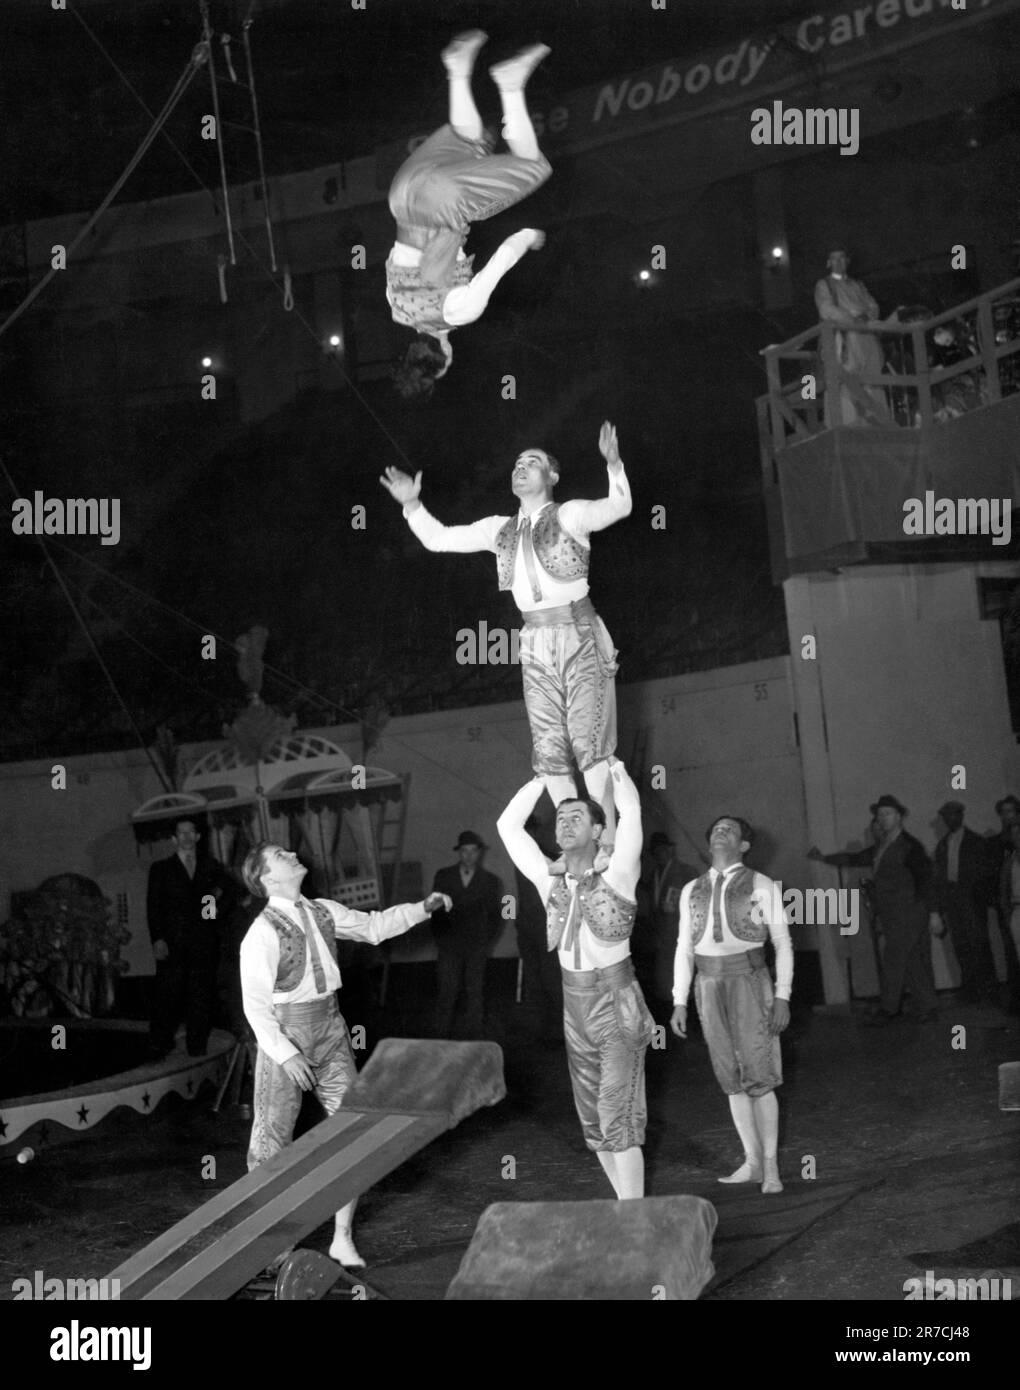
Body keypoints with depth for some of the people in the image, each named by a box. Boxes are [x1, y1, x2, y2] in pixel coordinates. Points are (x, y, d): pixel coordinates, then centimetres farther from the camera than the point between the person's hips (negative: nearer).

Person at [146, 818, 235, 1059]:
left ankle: (198, 1049, 7)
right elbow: (153, 906, 4)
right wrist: (157, 939, -8)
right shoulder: (161, 869, 11)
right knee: (168, 997, -7)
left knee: (202, 999, 0)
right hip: (172, 945, -2)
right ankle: (158, 1049, 1)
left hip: (204, 946, 2)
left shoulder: (210, 866, 16)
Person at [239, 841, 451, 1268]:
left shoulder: (322, 912, 5)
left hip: (330, 1030, 6)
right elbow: (256, 1005, -15)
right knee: (272, 1138, 2)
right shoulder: (262, 933, -15)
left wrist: (422, 908, 9)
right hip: (285, 1034, -6)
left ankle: (342, 1239, 15)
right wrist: (286, 1055, -20)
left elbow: (374, 926, 19)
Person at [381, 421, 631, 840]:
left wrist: (614, 464, -30)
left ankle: (607, 841, -7)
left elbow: (618, 508, -13)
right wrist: (412, 505, 4)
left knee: (589, 742, -10)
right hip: (535, 644, 5)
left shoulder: (570, 515, -1)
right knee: (549, 750, 3)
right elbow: (438, 538, 18)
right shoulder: (500, 529, 13)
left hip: (579, 636, -5)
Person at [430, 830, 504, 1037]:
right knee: (447, 994, -5)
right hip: (449, 946, 0)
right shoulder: (443, 876, 8)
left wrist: (486, 943, 2)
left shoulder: (490, 881, 6)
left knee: (474, 995, 1)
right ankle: (442, 1040, 1)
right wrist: (440, 940, 3)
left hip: (476, 948, 0)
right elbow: (435, 909, 10)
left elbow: (496, 915, 10)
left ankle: (473, 1041, 8)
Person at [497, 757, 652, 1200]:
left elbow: (631, 810, -23)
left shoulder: (617, 876, -10)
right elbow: (507, 825, 8)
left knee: (618, 1118, -11)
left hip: (619, 1008, -5)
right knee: (593, 1123, 8)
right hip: (575, 1010, 6)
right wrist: (544, 777, 9)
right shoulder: (549, 882, 4)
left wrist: (615, 769, -7)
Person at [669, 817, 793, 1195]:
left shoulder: (763, 887, 1)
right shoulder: (692, 891, 11)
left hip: (750, 982, -3)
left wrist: (782, 996, -8)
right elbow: (684, 948, 12)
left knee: (758, 1077, -6)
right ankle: (752, 1162, 15)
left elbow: (782, 943, 1)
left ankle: (771, 1166, 4)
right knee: (732, 1079, 6)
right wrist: (679, 1003, 7)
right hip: (709, 986, 4)